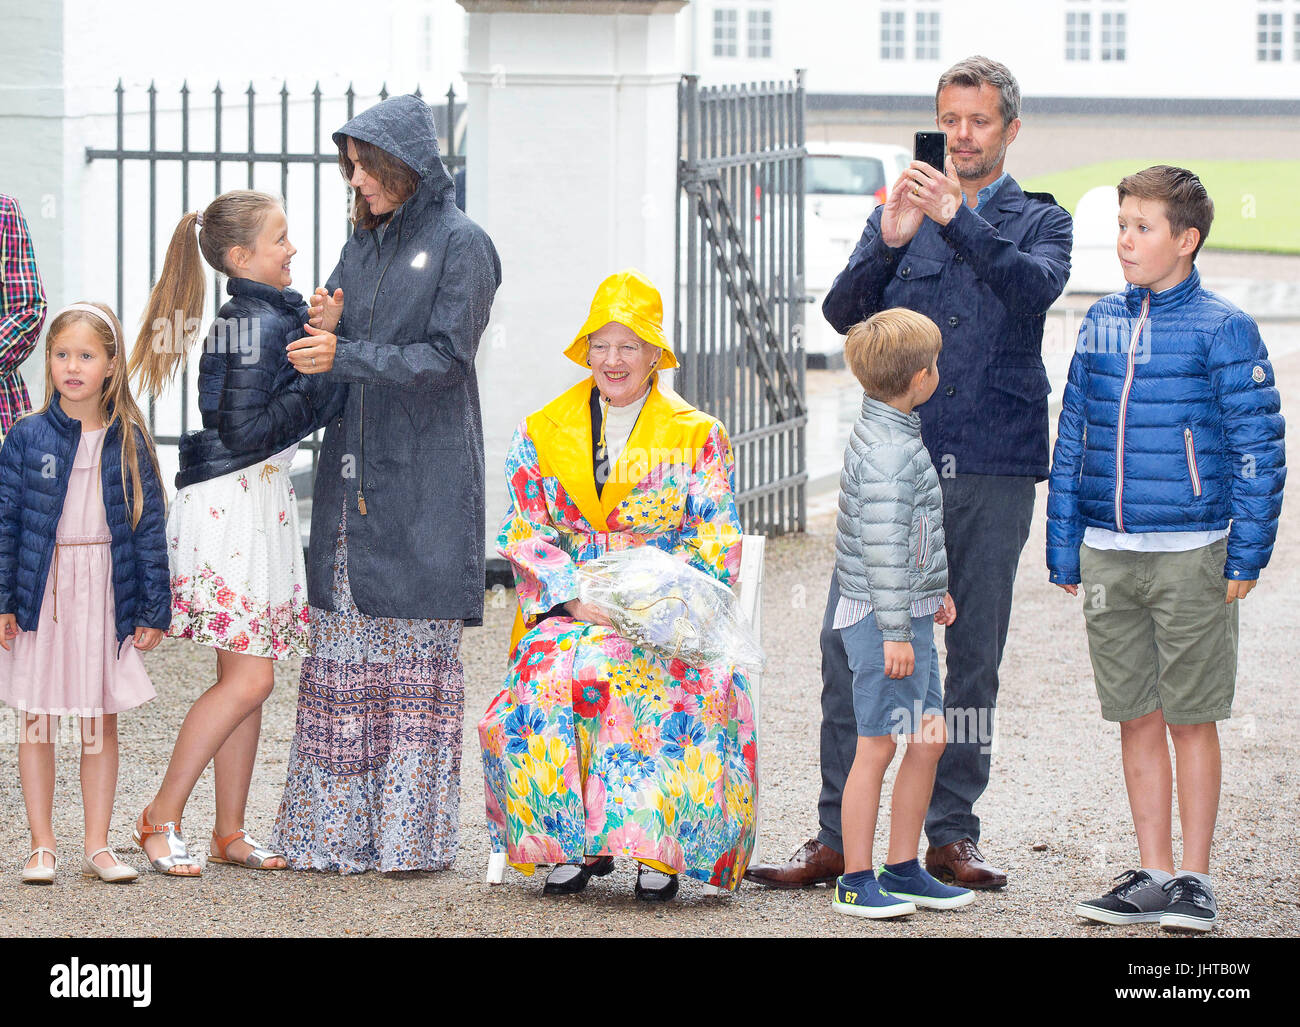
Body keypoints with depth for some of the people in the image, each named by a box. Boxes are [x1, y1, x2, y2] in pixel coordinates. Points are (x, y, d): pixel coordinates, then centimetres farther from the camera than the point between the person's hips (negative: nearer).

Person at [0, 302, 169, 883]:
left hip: (107, 597, 1)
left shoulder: (128, 441, 1)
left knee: (101, 725, 6)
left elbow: (149, 526, 4)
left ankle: (97, 846, 14)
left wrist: (154, 609, 2)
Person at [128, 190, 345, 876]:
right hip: (231, 505, -10)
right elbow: (245, 430, -21)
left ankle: (230, 833, 14)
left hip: (259, 504, 10)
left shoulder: (266, 315, 15)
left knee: (243, 678, 10)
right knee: (249, 679, -10)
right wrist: (321, 386, -15)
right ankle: (161, 819, -3)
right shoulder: (260, 322, -15)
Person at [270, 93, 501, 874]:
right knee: (344, 655, 5)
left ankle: (413, 830, 1)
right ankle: (337, 827, 7)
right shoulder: (364, 247, 15)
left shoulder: (461, 246, -5)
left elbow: (447, 357, -12)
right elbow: (339, 346, 15)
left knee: (418, 660, -3)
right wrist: (324, 330, -7)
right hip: (353, 479, 6)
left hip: (422, 484, -6)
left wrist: (348, 356, -18)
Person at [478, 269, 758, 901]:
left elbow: (716, 548, 2)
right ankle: (570, 843, -26)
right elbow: (524, 535, 7)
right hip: (565, 612, 1)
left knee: (658, 682, -36)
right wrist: (576, 597, -11)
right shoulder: (542, 434, 13)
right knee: (548, 671, -34)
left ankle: (659, 847, -30)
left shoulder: (696, 438, 8)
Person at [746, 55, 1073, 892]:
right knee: (849, 643, -8)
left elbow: (1039, 286, -14)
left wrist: (958, 220, -26)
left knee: (975, 652, 5)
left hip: (994, 470, 0)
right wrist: (889, 244, -20)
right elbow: (844, 311, -1)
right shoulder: (900, 215, 13)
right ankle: (838, 838, -5)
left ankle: (953, 834, 13)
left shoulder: (1038, 220, 9)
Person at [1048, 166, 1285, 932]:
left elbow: (1258, 447, -5)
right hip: (1108, 553, 5)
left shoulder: (1221, 330, -6)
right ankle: (1153, 875, 15)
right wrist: (1064, 551, 11)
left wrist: (1246, 555, -9)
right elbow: (1073, 440, 14)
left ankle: (1195, 878, 11)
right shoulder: (1103, 324, 9)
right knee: (1136, 719, 8)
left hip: (1189, 553, -5)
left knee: (1191, 719, 2)